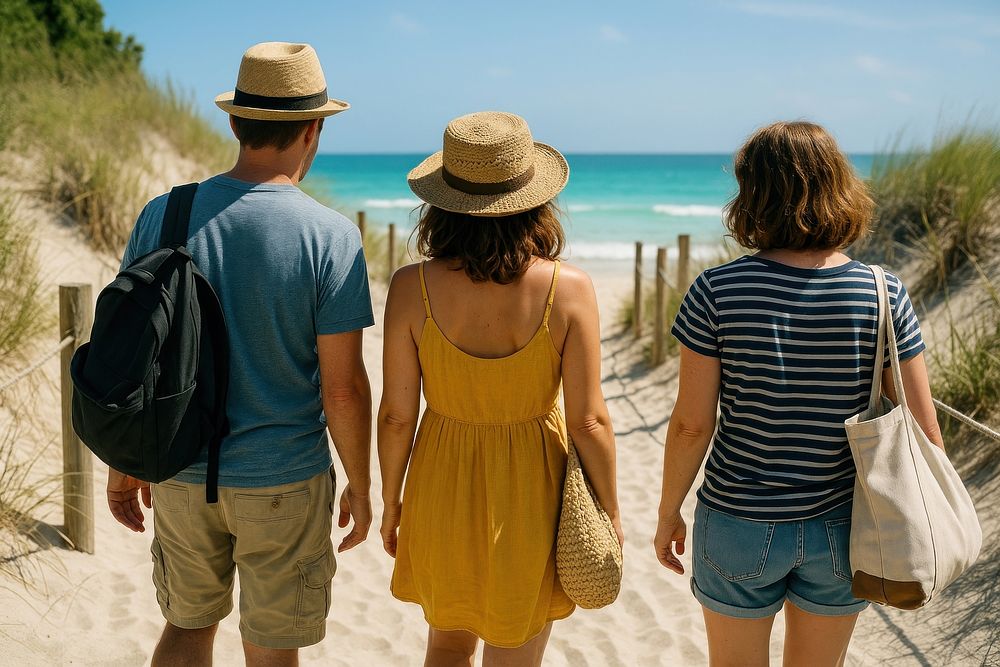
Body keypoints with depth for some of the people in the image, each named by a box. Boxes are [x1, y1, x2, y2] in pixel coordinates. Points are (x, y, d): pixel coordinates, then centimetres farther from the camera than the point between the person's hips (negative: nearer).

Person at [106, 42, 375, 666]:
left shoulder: (162, 215, -6)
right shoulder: (331, 235, -16)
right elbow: (342, 389, -14)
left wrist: (124, 462, 12)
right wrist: (360, 487, 0)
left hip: (181, 474, 3)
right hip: (282, 482, -3)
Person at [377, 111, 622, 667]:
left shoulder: (413, 287, -16)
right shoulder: (569, 289, -19)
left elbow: (396, 414, -9)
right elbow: (589, 421, -15)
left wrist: (390, 500, 7)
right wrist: (609, 513, 0)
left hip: (444, 488, 1)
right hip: (531, 495, -1)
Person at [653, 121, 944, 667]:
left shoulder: (716, 292, -15)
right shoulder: (884, 297, -11)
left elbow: (691, 425, -12)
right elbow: (923, 433, -8)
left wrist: (668, 514, 3)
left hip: (739, 526, -1)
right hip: (844, 531, 2)